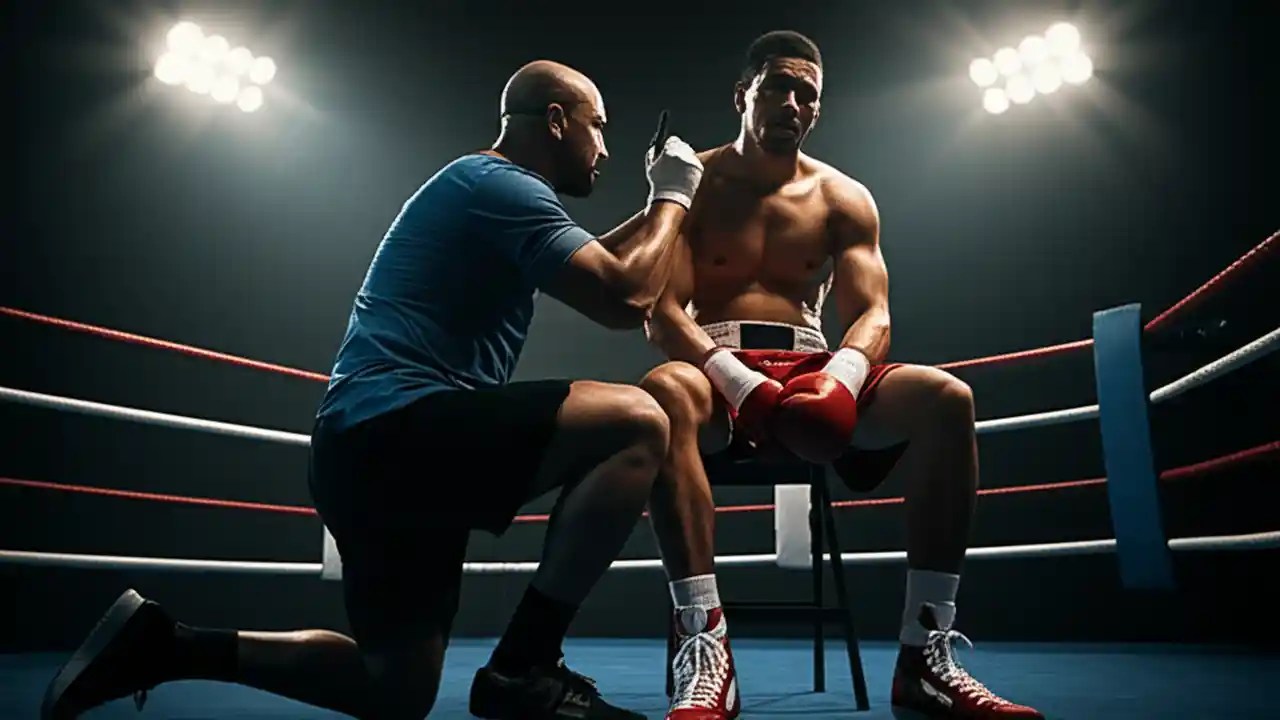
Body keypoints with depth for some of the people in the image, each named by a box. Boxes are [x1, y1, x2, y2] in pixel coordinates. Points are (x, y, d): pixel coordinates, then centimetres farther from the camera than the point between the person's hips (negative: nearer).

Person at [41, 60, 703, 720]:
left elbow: (582, 265, 37)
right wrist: (672, 199, 0)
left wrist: (652, 211, 32)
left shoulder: (481, 189, 23)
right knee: (637, 425, -20)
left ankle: (160, 643, 16)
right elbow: (623, 299, -15)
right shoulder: (505, 187, -8)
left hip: (375, 443, 10)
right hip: (398, 428, -10)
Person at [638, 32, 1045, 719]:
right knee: (664, 389, -39)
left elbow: (872, 312, 1)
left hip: (813, 375, 3)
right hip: (720, 375, -3)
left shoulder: (845, 198, 14)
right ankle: (705, 650, -41)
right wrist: (738, 380, -27)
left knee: (945, 398, -24)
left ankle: (923, 655, -24)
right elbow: (660, 312, -8)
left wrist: (840, 379, -24)